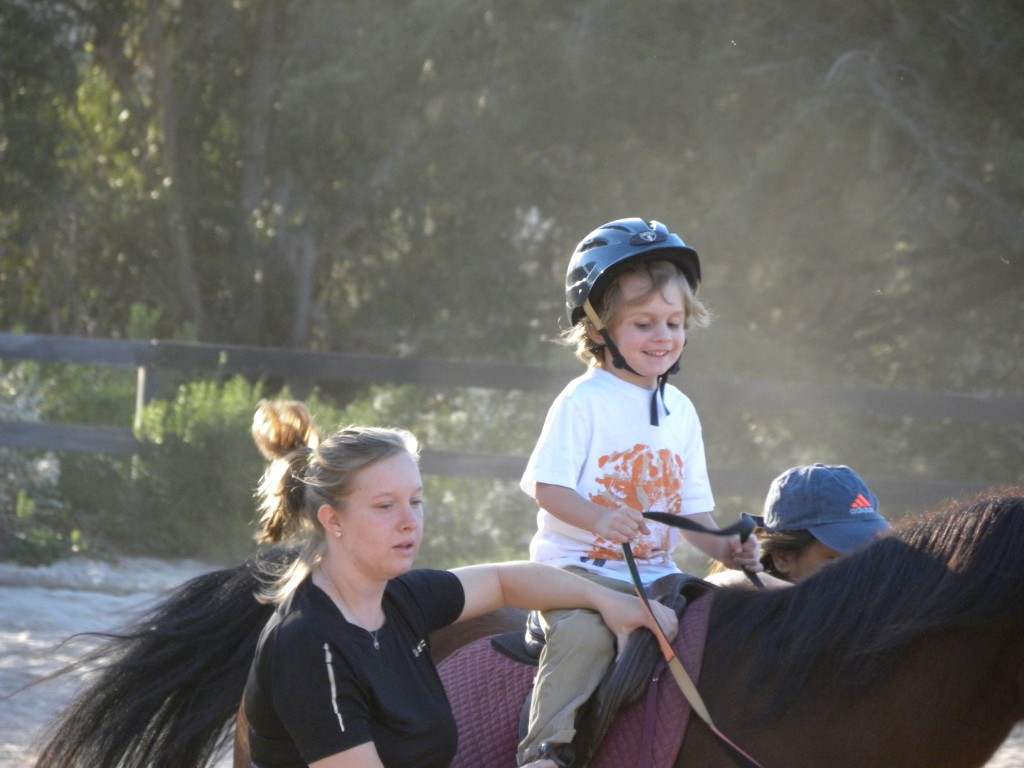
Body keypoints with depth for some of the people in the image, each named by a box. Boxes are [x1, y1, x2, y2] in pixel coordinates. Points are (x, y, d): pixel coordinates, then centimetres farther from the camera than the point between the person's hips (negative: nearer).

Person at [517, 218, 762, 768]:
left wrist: (722, 548, -3)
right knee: (584, 633, -33)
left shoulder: (680, 411, 14)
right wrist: (597, 519, -30)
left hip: (654, 572, 6)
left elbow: (691, 506, 16)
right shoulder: (583, 402, -5)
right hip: (577, 564, -6)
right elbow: (547, 488, -12)